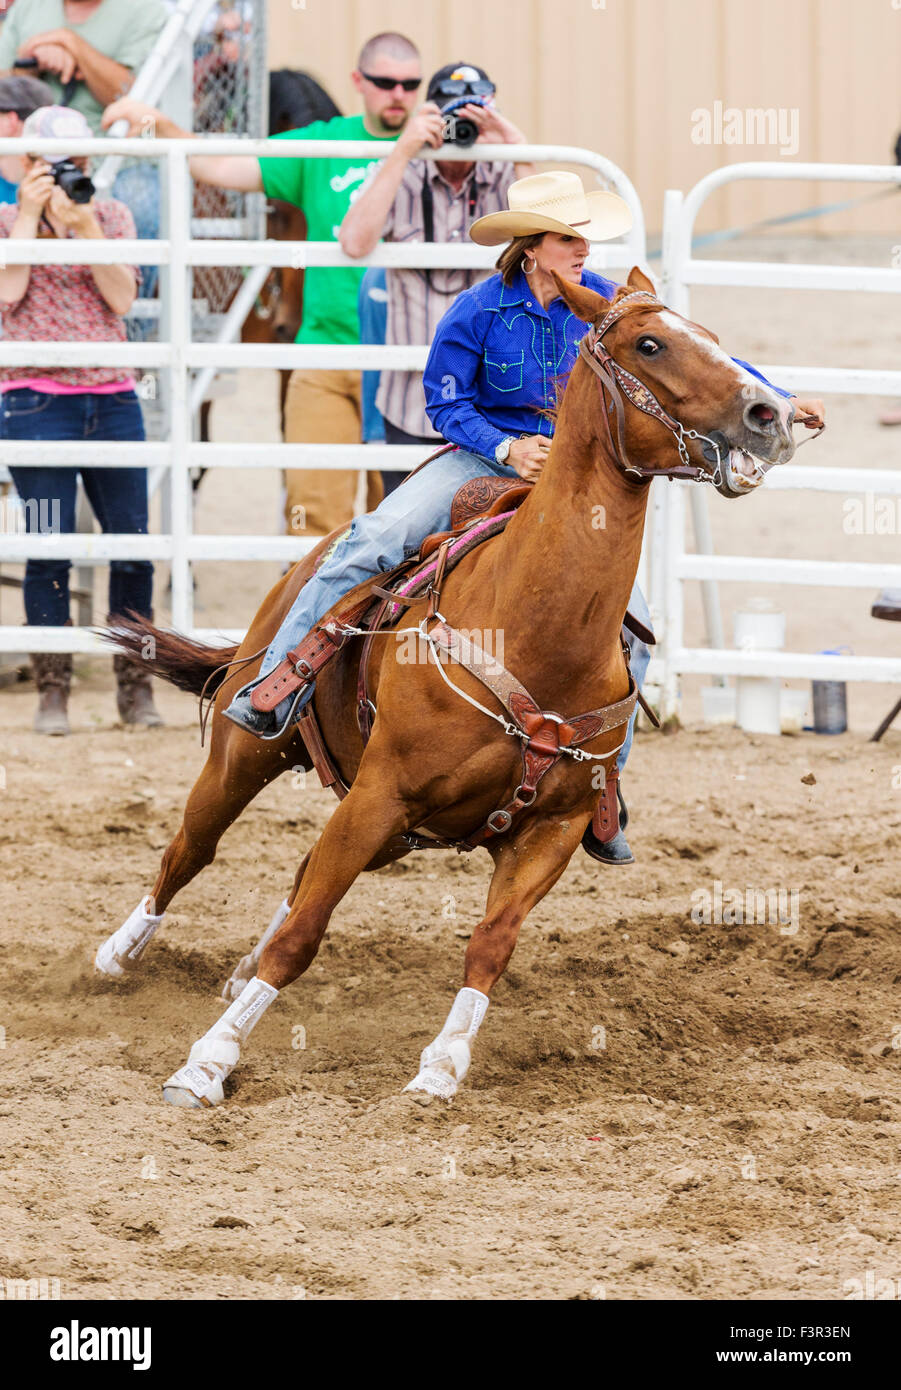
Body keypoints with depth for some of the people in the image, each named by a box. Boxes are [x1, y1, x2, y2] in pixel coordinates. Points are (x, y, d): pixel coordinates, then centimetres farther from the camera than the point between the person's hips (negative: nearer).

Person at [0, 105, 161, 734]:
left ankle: (135, 687, 10)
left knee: (133, 547, 1)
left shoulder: (112, 215, 10)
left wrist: (85, 225, -11)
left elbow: (121, 298, -2)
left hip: (113, 398, 3)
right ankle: (53, 691, 2)